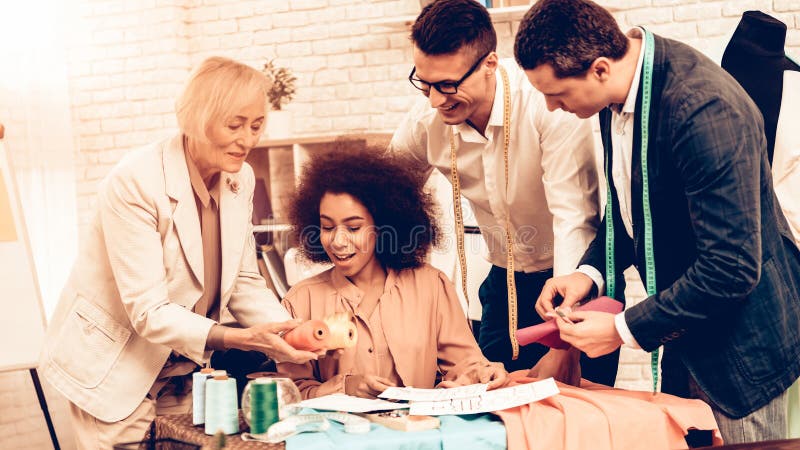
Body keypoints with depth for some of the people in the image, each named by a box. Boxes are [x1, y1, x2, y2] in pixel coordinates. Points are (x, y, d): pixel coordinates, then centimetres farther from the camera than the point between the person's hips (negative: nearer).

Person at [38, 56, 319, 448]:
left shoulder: (241, 179, -5)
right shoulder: (134, 181, -24)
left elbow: (244, 282, 1)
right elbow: (148, 311, -27)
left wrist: (289, 332, -17)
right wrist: (243, 338, -37)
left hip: (181, 369, 6)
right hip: (115, 370, -6)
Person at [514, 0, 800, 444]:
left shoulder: (706, 111, -32)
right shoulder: (620, 92, -5)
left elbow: (731, 269, -29)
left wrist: (626, 330, -22)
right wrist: (591, 271, -5)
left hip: (741, 343, -8)